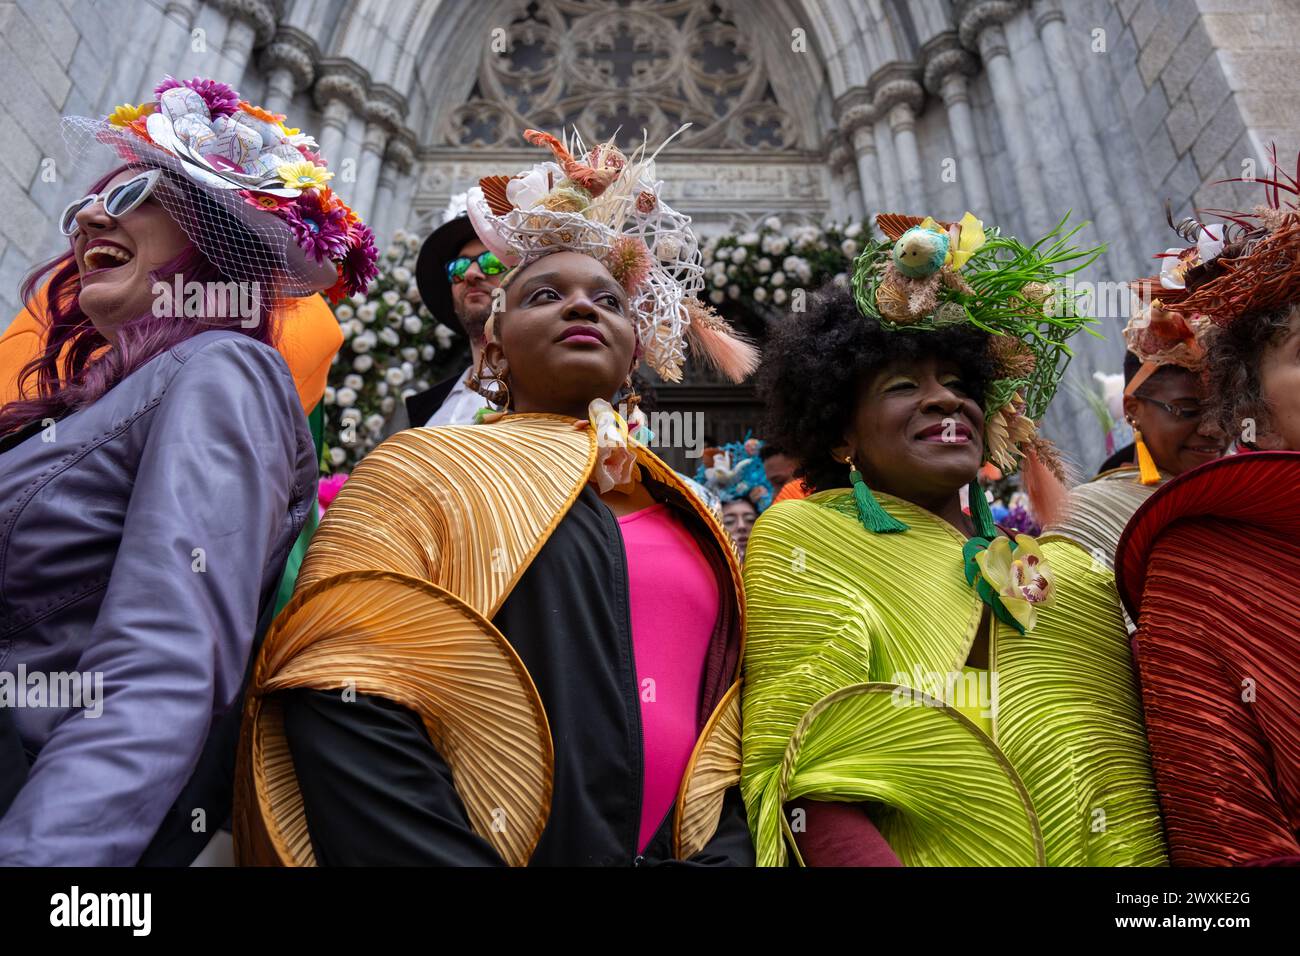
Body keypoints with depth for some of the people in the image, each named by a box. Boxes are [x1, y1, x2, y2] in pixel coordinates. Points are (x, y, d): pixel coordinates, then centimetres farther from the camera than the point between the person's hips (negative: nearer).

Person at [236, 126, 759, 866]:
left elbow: (738, 720, 10)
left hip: (677, 851, 4)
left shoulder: (687, 518, 13)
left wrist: (724, 852, -8)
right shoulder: (428, 466, 2)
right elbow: (344, 706, -10)